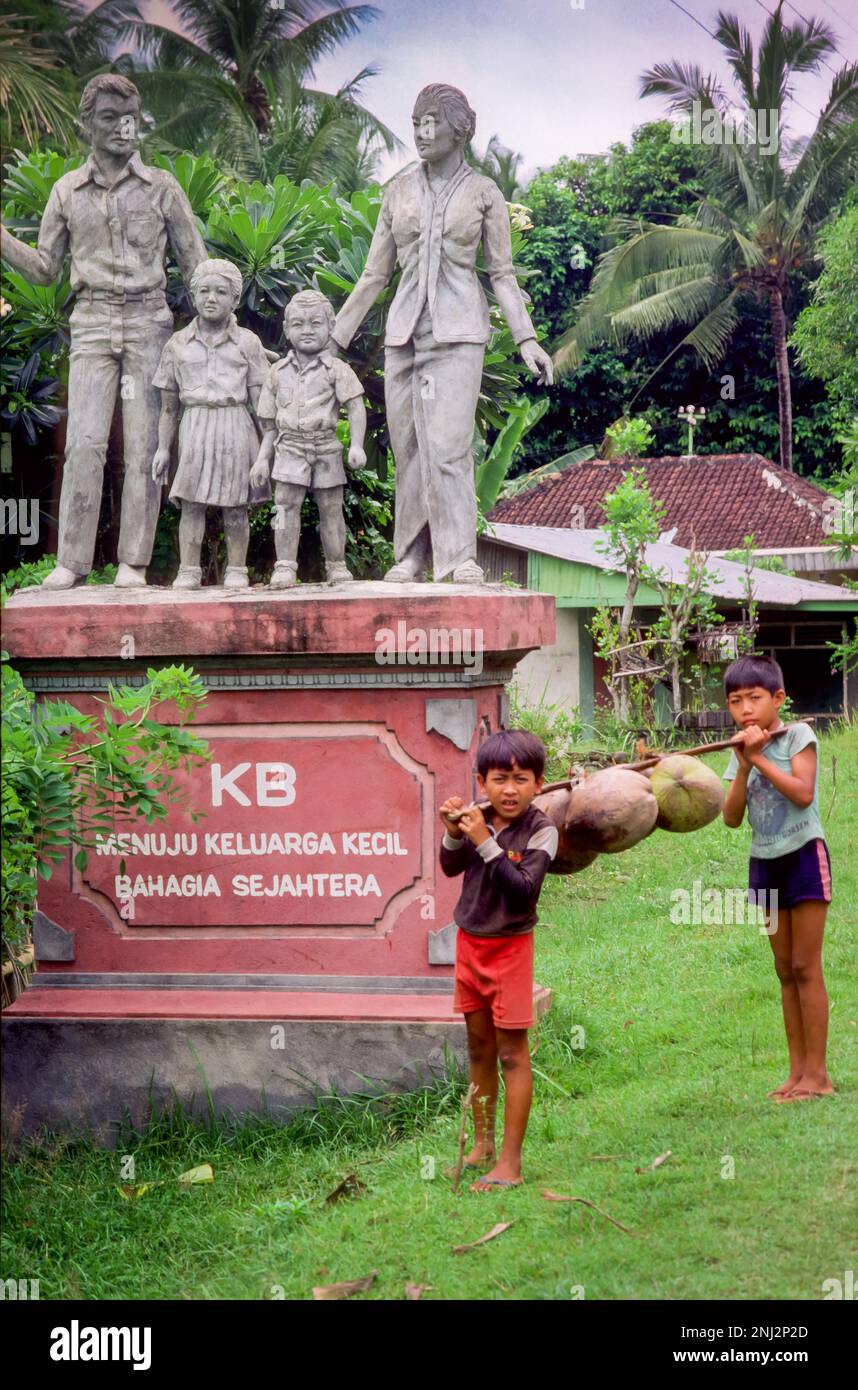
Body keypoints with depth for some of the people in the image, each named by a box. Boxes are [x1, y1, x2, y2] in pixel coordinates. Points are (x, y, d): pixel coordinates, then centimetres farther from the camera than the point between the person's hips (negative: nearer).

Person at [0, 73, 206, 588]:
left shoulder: (160, 187, 6)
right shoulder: (67, 191, 11)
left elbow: (195, 262, 9)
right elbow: (45, 268, 15)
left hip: (148, 320, -1)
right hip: (92, 323, 1)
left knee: (145, 444, -3)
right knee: (85, 442, -9)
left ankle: (134, 561, -1)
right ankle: (72, 561, -7)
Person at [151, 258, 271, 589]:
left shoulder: (247, 342, 6)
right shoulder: (178, 344, 9)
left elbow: (259, 397, 5)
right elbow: (169, 402, 12)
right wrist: (163, 448, 8)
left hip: (235, 425, -1)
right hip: (195, 425, 1)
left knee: (235, 504, 2)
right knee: (191, 501, -3)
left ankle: (236, 569, 8)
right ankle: (189, 570, -2)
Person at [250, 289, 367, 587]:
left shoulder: (337, 370, 0)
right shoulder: (278, 373, 9)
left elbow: (356, 408, -8)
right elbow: (271, 422, 13)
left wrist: (356, 445, -20)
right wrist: (263, 459, 8)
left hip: (326, 449, -1)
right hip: (290, 448, 1)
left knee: (330, 507, 4)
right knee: (286, 504, -9)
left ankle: (336, 565, 16)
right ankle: (285, 566, -8)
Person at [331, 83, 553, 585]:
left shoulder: (484, 193, 3)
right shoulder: (399, 190, 10)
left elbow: (503, 275, 3)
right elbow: (376, 273, 14)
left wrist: (527, 339, -8)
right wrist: (335, 337, 12)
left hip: (459, 330, -4)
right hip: (406, 330, 4)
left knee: (448, 441, -15)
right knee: (409, 445, 2)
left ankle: (460, 557, -15)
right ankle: (412, 554, 7)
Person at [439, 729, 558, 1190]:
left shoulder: (540, 831, -15)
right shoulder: (479, 820, -3)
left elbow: (523, 889, -24)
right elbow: (451, 868, -5)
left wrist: (486, 843, -29)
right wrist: (454, 834, -22)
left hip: (509, 947, -5)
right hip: (470, 942, 5)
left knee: (511, 1053, -2)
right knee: (479, 1048, 16)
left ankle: (509, 1164, 0)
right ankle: (482, 1146, 29)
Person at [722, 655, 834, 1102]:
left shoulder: (797, 735, -8)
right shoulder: (740, 752, 7)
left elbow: (803, 793, -22)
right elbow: (731, 818, -2)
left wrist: (759, 757, -20)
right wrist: (744, 765, -14)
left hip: (803, 855, -6)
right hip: (764, 861, 6)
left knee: (805, 966, -7)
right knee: (785, 970, 8)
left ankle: (817, 1072, -5)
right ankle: (798, 1070, 11)